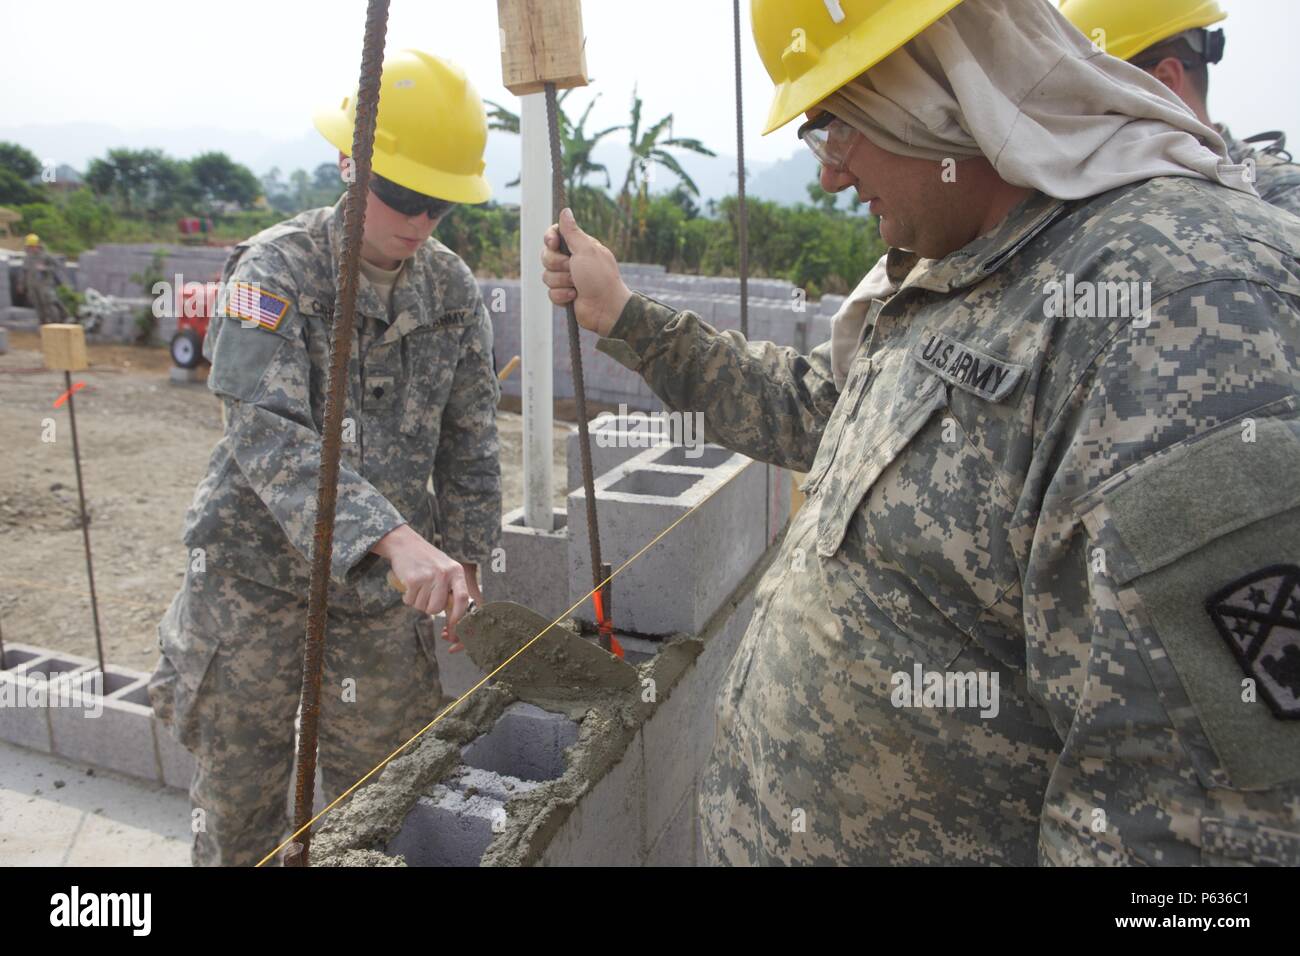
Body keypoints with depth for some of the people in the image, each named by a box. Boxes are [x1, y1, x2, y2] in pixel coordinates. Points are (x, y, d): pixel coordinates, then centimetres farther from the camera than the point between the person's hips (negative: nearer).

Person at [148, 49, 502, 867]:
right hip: (257, 575, -3)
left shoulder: (454, 290, -2)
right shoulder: (276, 269, -15)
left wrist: (465, 557, 5)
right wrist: (397, 538, -41)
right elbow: (268, 432, -29)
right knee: (239, 793, 14)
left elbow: (470, 441, 6)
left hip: (381, 587, 3)